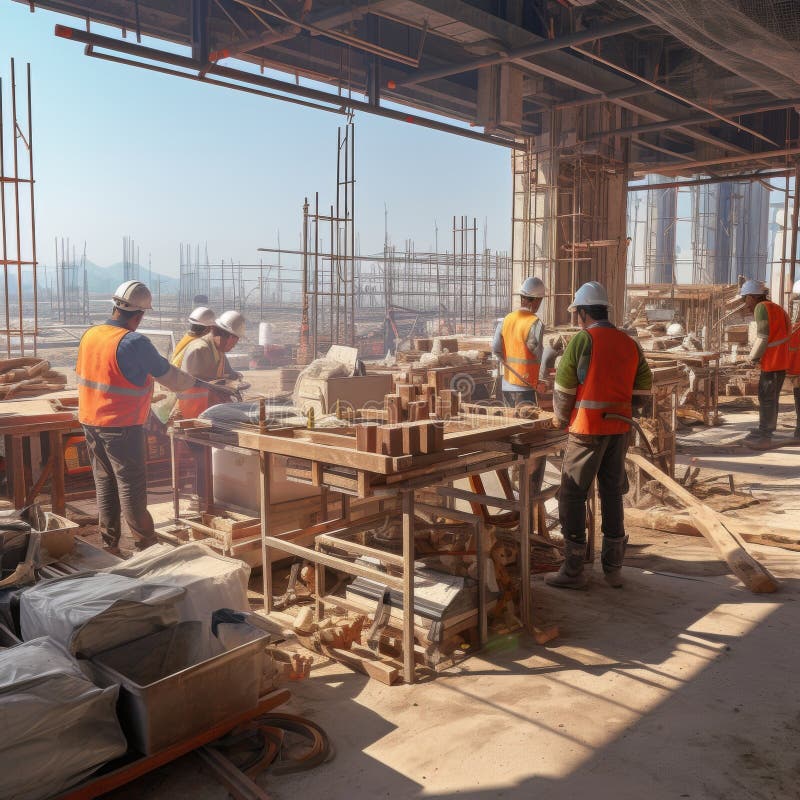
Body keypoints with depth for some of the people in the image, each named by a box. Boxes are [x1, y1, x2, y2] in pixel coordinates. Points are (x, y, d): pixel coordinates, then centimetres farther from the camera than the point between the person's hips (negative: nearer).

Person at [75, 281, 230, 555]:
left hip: (90, 422, 7)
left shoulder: (89, 336, 4)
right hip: (122, 427, -7)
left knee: (105, 483, 15)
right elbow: (172, 378, -13)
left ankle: (110, 545, 22)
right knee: (131, 486, 2)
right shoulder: (134, 343, -20)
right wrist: (193, 381, 6)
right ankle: (146, 543, 13)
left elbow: (82, 375, 15)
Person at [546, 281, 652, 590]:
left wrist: (560, 419, 8)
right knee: (613, 494, 15)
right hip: (620, 428, 6)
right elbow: (645, 383, 13)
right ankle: (613, 567, 22)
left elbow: (563, 388, -8)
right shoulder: (629, 343, 9)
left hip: (588, 429, -6)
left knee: (572, 495, 2)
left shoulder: (582, 339, -10)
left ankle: (573, 570, 5)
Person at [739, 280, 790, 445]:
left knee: (766, 398, -3)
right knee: (772, 397, 18)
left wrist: (753, 357, -5)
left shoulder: (761, 308, -13)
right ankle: (767, 429, 29)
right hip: (782, 361, 9)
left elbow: (762, 338, -18)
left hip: (771, 362, -9)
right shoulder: (777, 308, 17)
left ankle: (764, 436, 1)